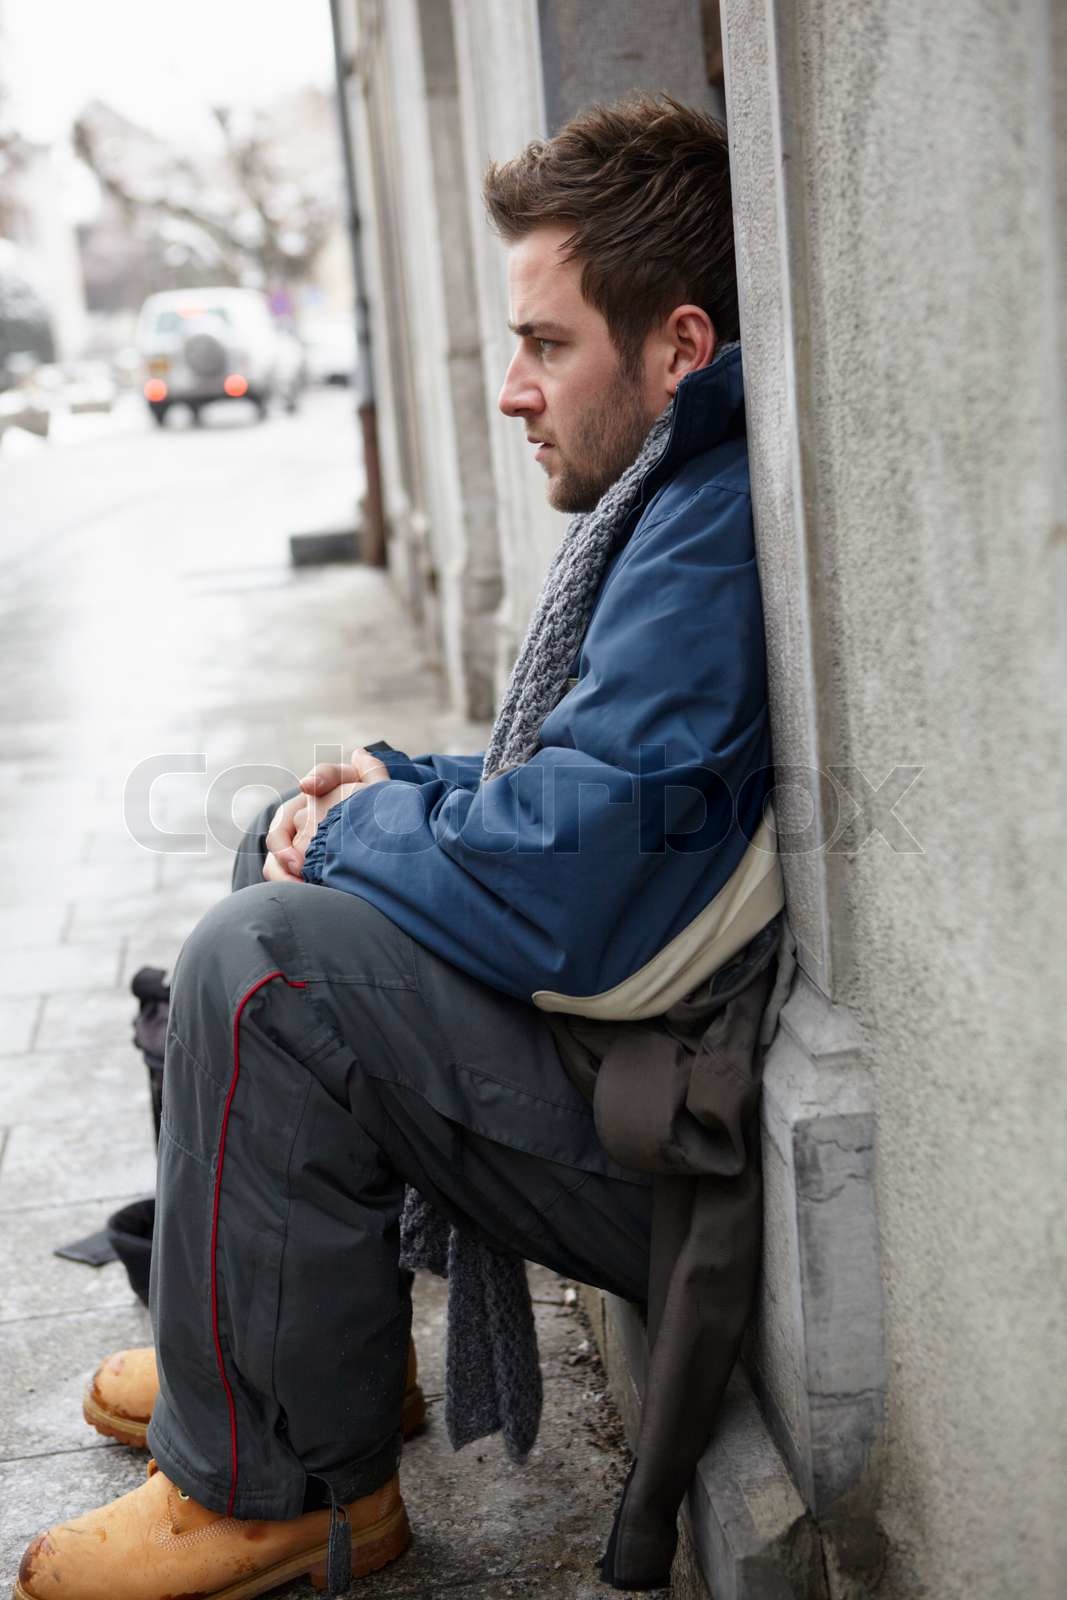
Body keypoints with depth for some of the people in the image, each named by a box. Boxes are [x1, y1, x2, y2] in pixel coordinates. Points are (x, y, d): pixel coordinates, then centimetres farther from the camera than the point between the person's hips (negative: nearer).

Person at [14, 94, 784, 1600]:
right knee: (302, 859, 18)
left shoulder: (719, 535, -24)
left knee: (265, 964, -21)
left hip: (680, 1141, -11)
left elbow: (563, 888, -29)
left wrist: (362, 826, -9)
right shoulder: (675, 501, 11)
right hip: (643, 1074, 11)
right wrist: (402, 791, 5)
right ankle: (293, 1341, 23)